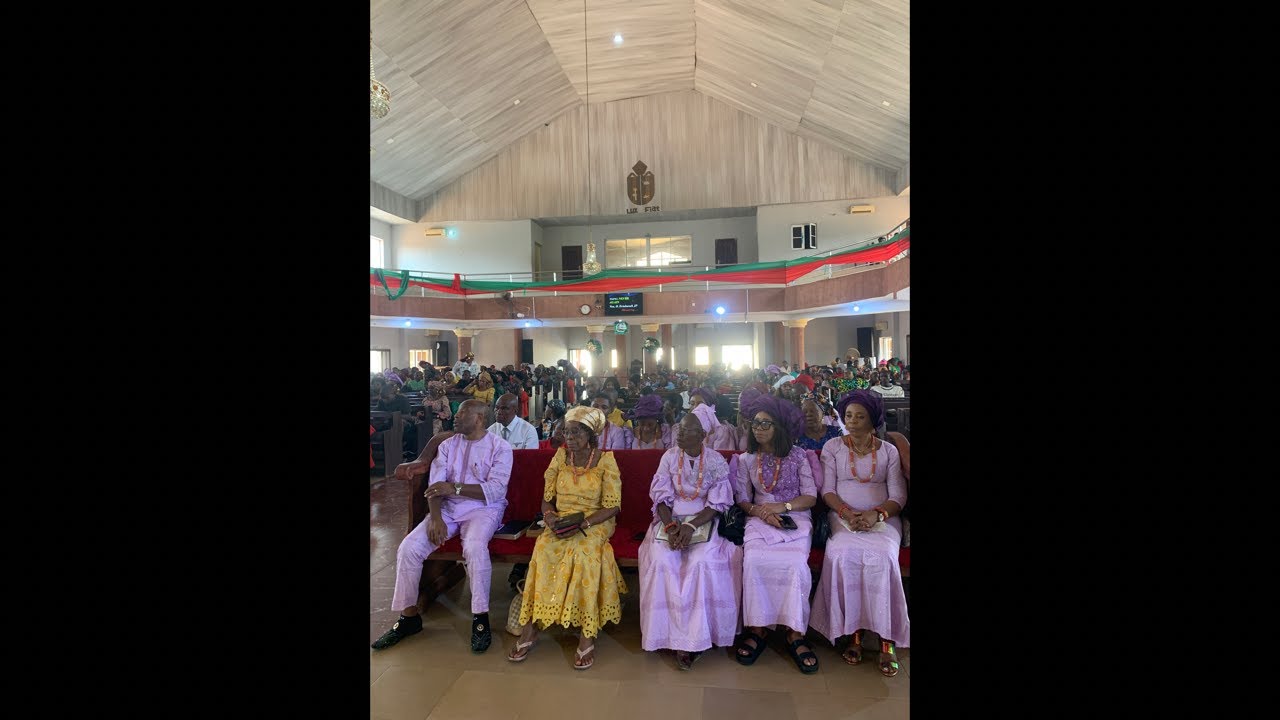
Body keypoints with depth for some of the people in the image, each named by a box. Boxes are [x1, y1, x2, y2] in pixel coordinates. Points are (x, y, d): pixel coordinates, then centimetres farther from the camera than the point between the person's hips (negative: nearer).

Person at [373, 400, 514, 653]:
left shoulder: (500, 447, -2)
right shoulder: (448, 445, 12)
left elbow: (495, 489, -13)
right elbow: (435, 486, 3)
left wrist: (455, 487, -23)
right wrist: (435, 517, -15)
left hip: (483, 509, -4)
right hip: (448, 508, 5)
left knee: (474, 546, -34)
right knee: (408, 548, -15)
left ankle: (480, 617, -18)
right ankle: (409, 616, 3)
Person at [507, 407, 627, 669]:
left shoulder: (606, 460, -3)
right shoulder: (561, 456, 8)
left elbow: (613, 506, -7)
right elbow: (547, 498, 11)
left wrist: (583, 523, -20)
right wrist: (549, 514, -11)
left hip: (596, 523, -3)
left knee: (583, 549, -34)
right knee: (543, 547, -28)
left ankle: (588, 635, -26)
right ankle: (529, 627, -21)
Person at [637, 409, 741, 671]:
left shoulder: (716, 462, -4)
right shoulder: (669, 457, 2)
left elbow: (717, 505, -6)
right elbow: (662, 497, 0)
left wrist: (691, 526, -20)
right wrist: (670, 526, -17)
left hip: (703, 521, -2)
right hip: (671, 519, 2)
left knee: (702, 562, -29)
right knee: (661, 561, -25)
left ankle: (689, 638, -13)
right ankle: (684, 636, -10)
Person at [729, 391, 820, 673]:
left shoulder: (798, 456, 4)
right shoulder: (746, 459, 10)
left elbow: (811, 497, 1)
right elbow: (743, 500, 9)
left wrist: (782, 506, -13)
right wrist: (760, 511, -12)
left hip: (795, 518, -1)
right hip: (760, 519, 1)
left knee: (796, 563, -30)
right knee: (753, 560, -29)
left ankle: (795, 633, -14)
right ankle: (758, 628, -13)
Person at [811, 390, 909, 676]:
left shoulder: (888, 451, 11)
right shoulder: (833, 447, 10)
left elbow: (898, 495, 5)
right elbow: (827, 490, 4)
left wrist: (875, 514, -15)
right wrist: (848, 513, -15)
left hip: (882, 518, 0)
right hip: (844, 517, 0)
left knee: (881, 556, -31)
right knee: (842, 554, -31)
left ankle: (887, 638, -19)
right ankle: (852, 632, -18)